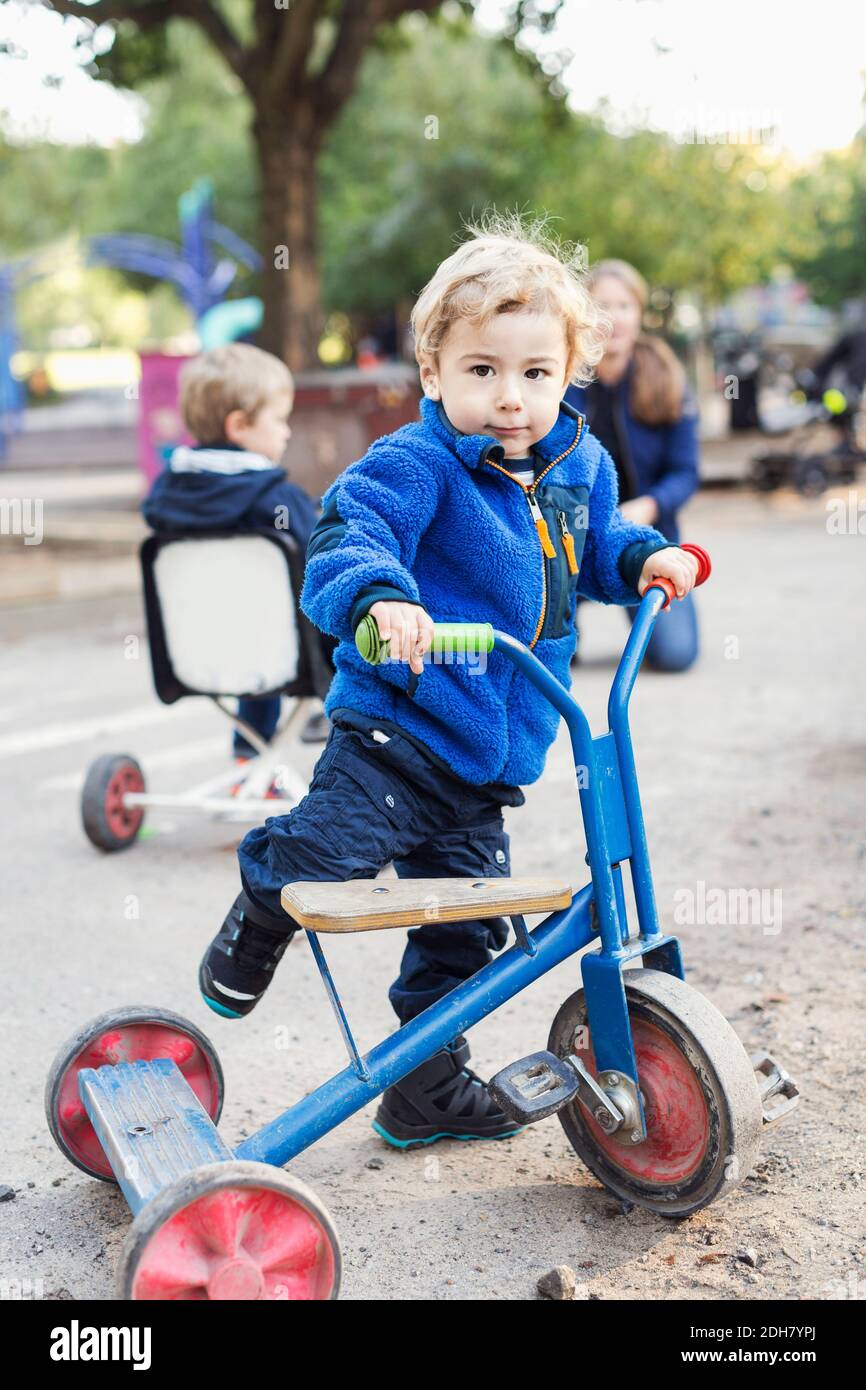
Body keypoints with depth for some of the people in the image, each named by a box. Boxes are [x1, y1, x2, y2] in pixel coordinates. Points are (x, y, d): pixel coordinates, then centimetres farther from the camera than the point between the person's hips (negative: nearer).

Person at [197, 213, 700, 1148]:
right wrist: (379, 598, -47)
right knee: (326, 851, -20)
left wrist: (645, 557, 4)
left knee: (463, 921, 12)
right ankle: (259, 913, 19)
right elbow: (345, 536, -27)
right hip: (398, 728, -6)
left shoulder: (582, 465, 9)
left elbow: (591, 551, 25)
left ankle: (427, 1087, 30)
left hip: (489, 757, 6)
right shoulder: (415, 464, -14)